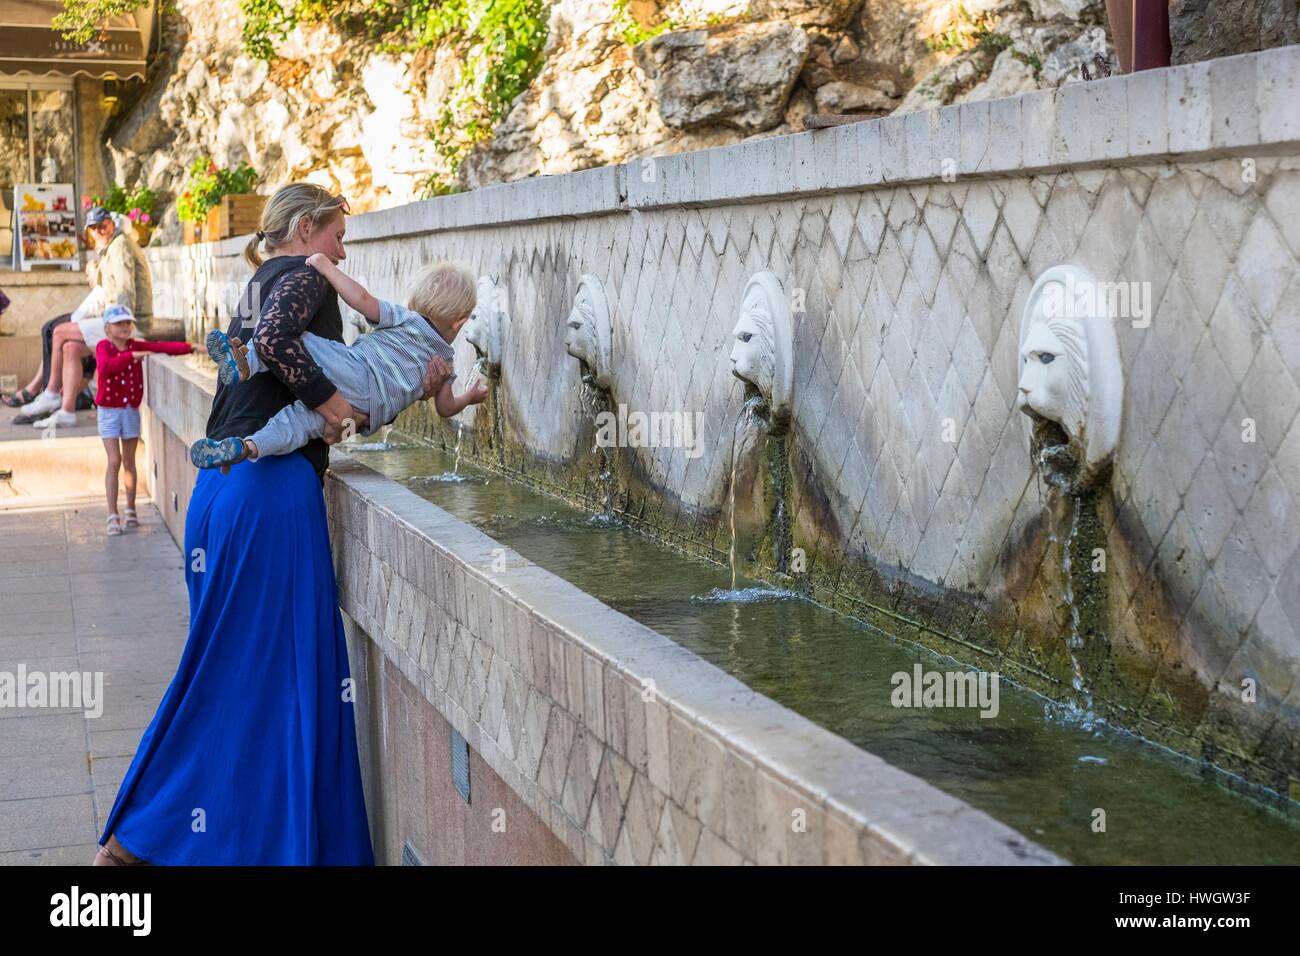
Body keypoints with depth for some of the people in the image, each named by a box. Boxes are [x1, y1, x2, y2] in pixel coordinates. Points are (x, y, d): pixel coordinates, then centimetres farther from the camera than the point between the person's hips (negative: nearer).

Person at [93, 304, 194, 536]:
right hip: (109, 411, -4)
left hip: (131, 410, 4)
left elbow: (163, 347, -5)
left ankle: (131, 510, 22)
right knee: (114, 461, -8)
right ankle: (113, 516, -5)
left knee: (129, 462, 11)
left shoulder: (136, 346, 3)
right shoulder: (103, 346, -11)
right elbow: (105, 366, -31)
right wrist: (132, 356, -39)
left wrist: (191, 348, -16)